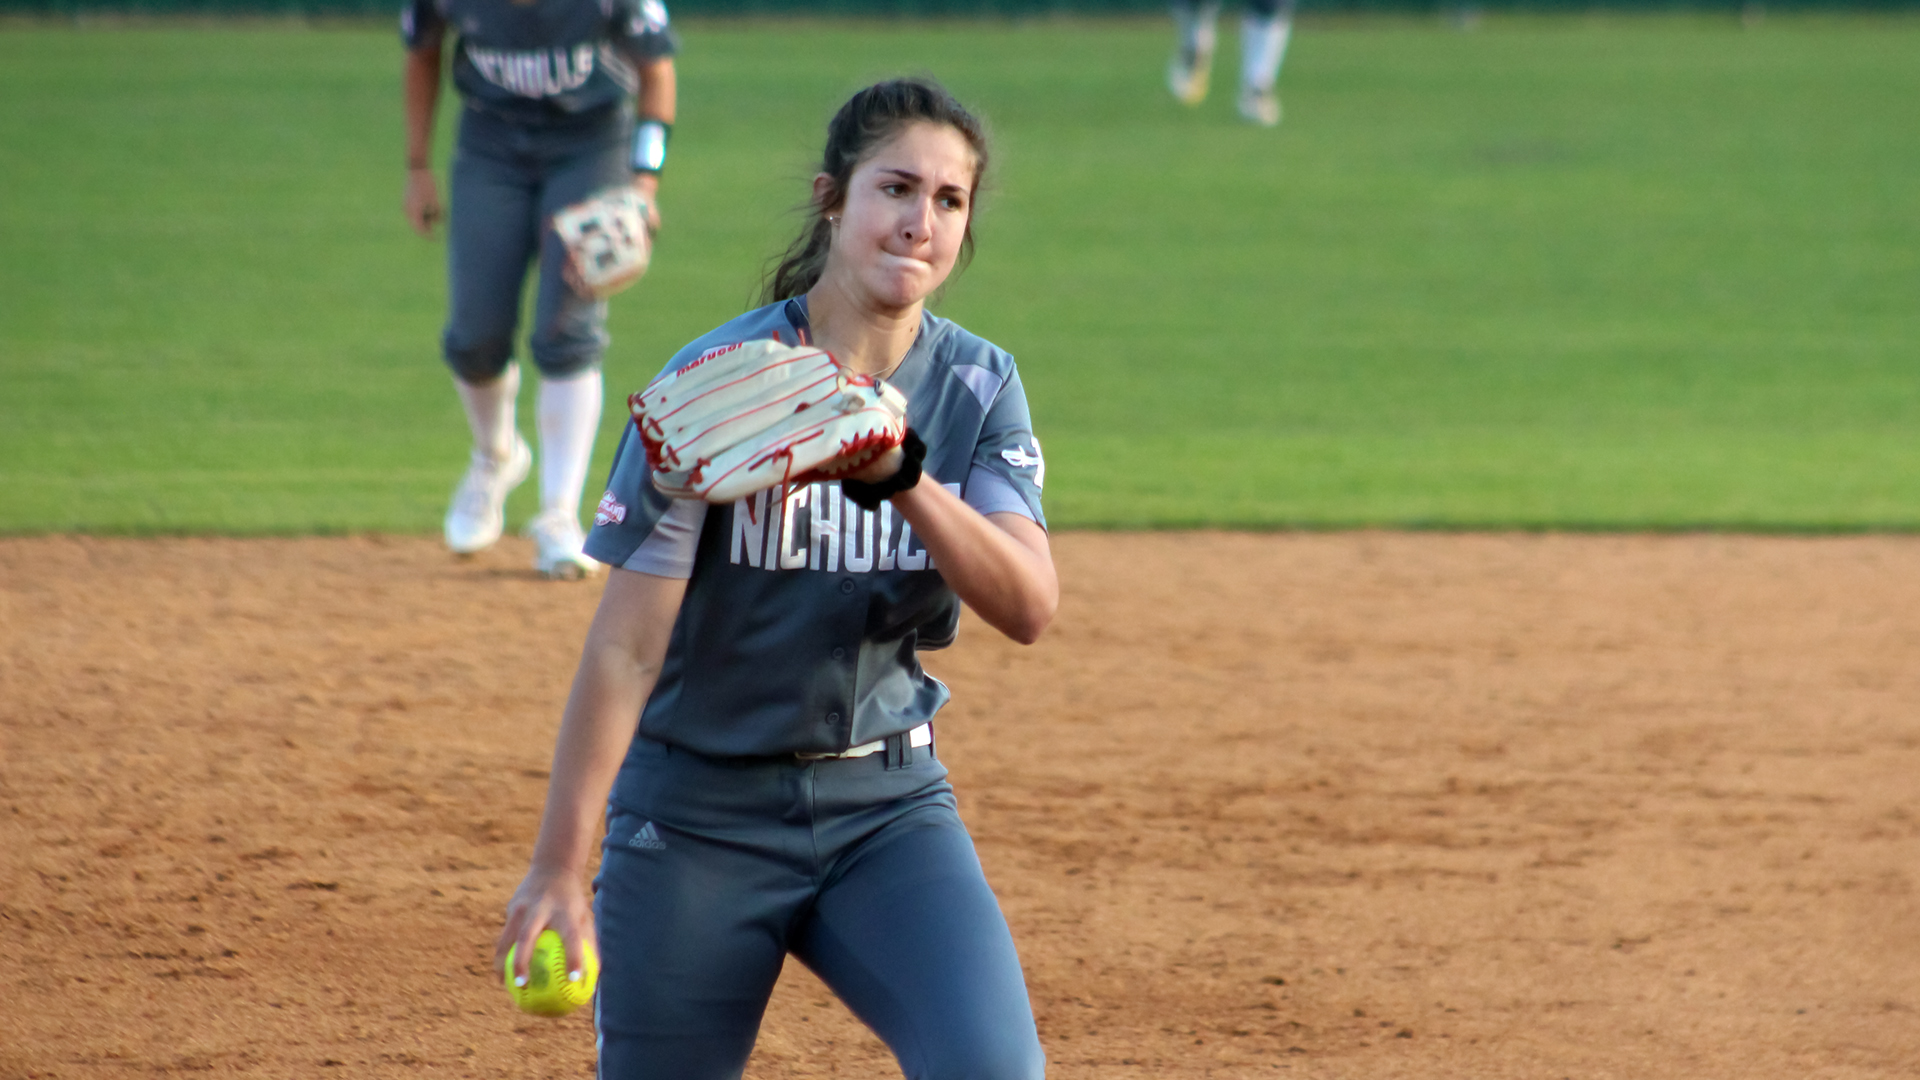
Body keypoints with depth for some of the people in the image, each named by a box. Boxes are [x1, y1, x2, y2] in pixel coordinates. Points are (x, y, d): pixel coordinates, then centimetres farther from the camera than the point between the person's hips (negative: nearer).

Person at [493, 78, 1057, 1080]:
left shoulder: (976, 389, 0)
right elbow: (626, 647, -14)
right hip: (698, 811, -2)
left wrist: (903, 481, -31)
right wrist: (558, 867, -19)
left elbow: (1027, 606, -14)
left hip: (886, 807, 3)